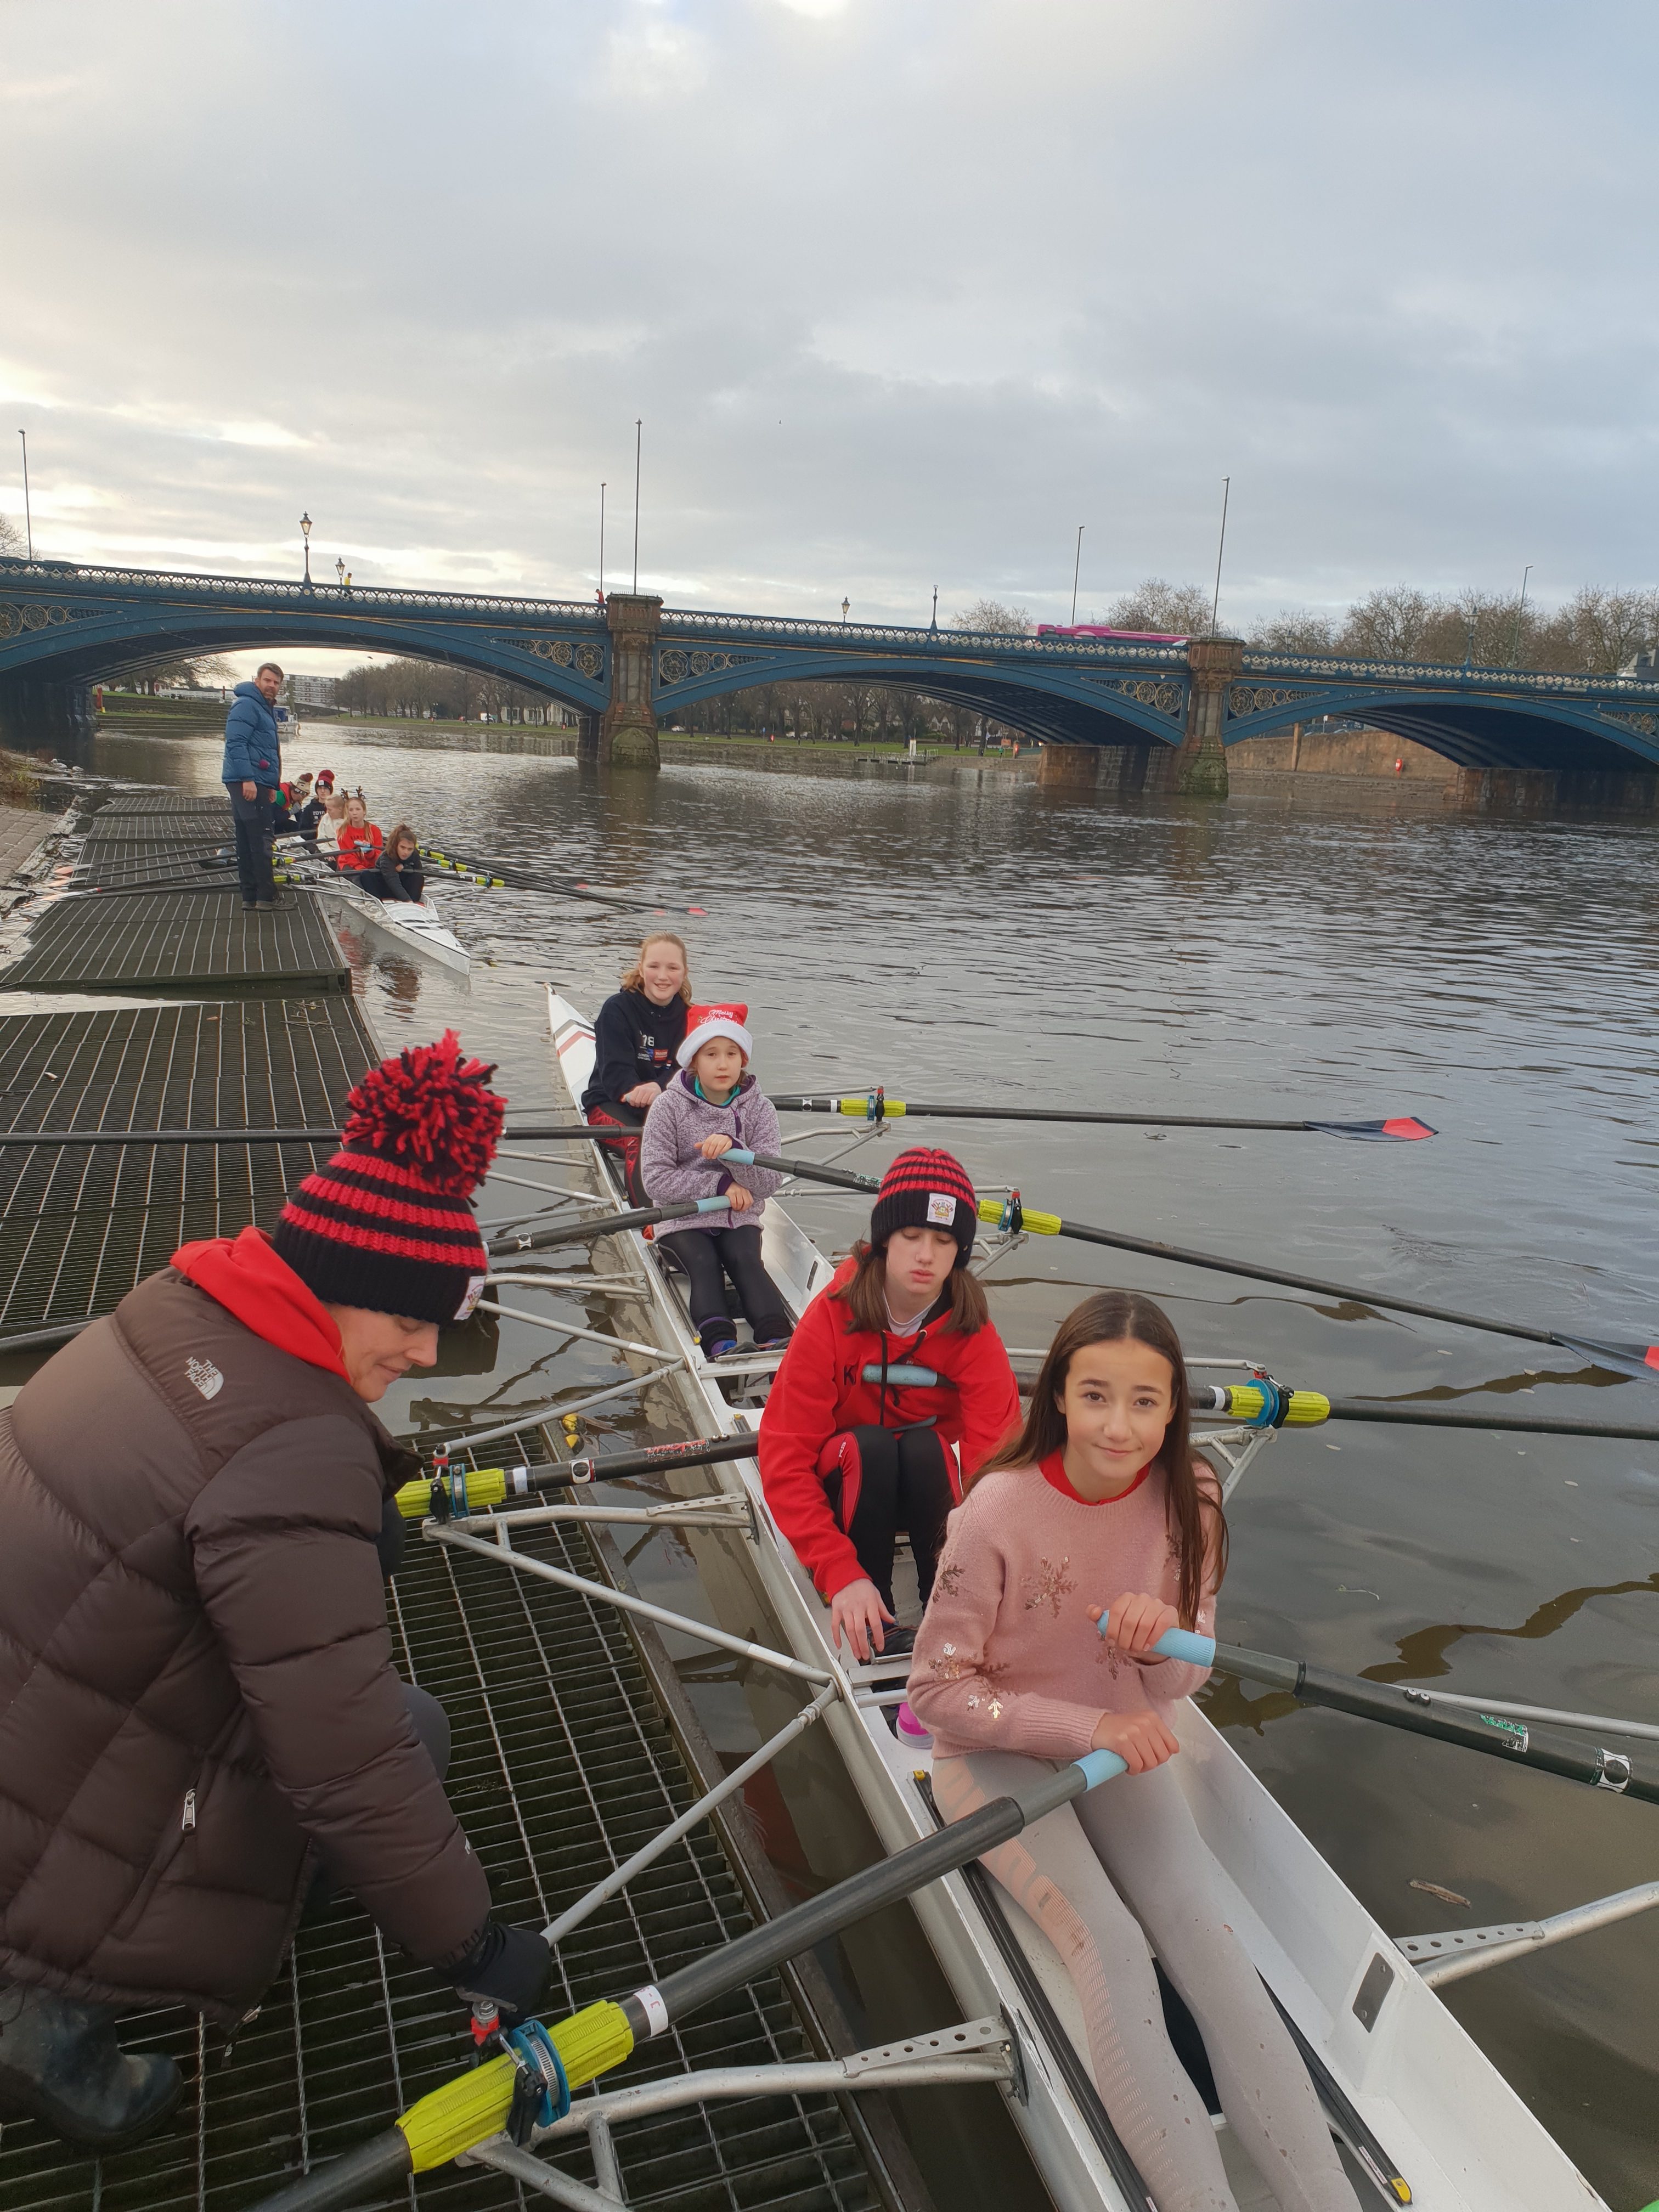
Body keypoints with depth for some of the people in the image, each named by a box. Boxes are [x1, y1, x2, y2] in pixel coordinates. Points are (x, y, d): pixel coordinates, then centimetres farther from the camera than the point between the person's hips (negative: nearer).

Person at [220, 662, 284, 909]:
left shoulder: (267, 710, 23)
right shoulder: (246, 705, -9)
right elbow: (235, 743, -19)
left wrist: (272, 786, 26)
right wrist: (248, 779, -25)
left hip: (257, 783, 10)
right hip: (248, 783, -10)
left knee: (248, 842, 10)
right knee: (261, 840, -10)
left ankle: (250, 896, 12)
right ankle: (267, 896, -9)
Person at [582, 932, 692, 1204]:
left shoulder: (686, 1016, 3)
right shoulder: (617, 1009, -10)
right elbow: (615, 1072, -19)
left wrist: (657, 1088, -35)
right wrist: (636, 1091, -44)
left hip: (663, 1104, 4)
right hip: (611, 1103, -4)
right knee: (640, 1144, -35)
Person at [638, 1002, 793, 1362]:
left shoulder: (758, 1107, -1)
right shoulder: (669, 1106, -7)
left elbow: (769, 1181, -9)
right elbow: (656, 1179, -13)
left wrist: (733, 1148, -28)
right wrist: (721, 1184, -18)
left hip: (739, 1217, 2)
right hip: (683, 1216, -1)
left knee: (746, 1262, -26)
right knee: (704, 1266, -27)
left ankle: (778, 1339, -43)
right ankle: (720, 1346, -45)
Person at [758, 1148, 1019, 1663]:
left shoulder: (973, 1333, -19)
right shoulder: (832, 1317, -24)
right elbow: (784, 1462, -26)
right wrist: (842, 1574, -38)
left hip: (929, 1488, 1)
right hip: (846, 1488, -1)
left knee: (924, 1447, -30)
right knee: (870, 1444, -32)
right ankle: (871, 1623, -19)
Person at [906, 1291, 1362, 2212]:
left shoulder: (1187, 1497, -12)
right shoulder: (1001, 1508, -25)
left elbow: (1186, 1680, -1)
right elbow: (936, 1690, -17)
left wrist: (1162, 1640, -26)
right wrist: (1088, 1728, -25)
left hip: (1119, 1741, 4)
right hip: (995, 1755, -3)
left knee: (1207, 1934, -17)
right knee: (1109, 1946, -23)